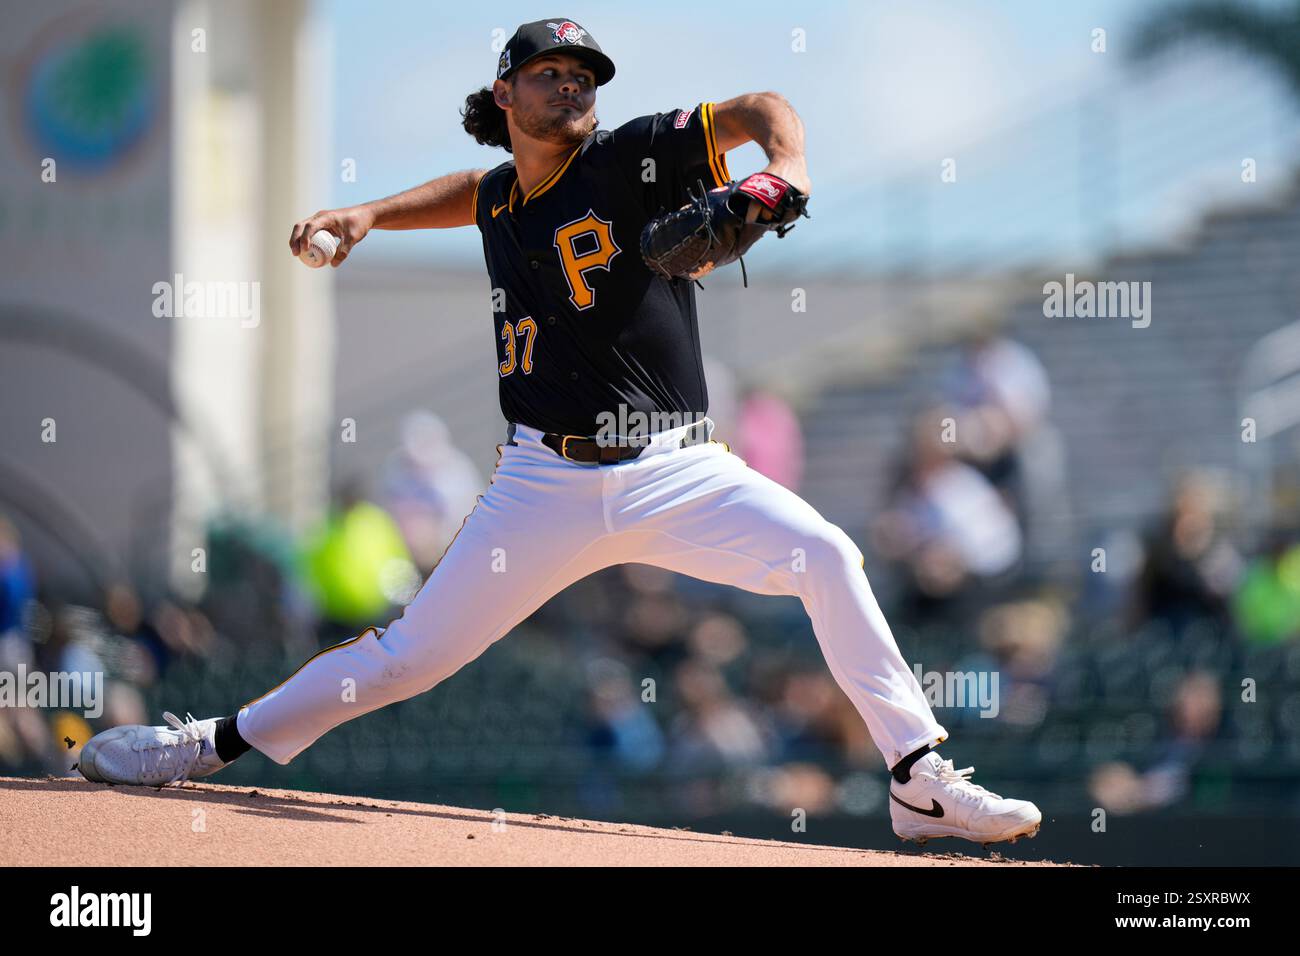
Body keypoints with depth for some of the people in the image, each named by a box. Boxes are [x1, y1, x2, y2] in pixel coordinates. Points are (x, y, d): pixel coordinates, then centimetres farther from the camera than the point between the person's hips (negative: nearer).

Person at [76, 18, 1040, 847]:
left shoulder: (633, 158, -3)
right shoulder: (500, 199, 11)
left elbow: (761, 110, -10)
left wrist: (788, 173, -31)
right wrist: (369, 215, 23)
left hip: (674, 472, -2)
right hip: (545, 481, 2)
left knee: (826, 556, -23)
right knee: (411, 651, 3)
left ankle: (921, 781, -19)